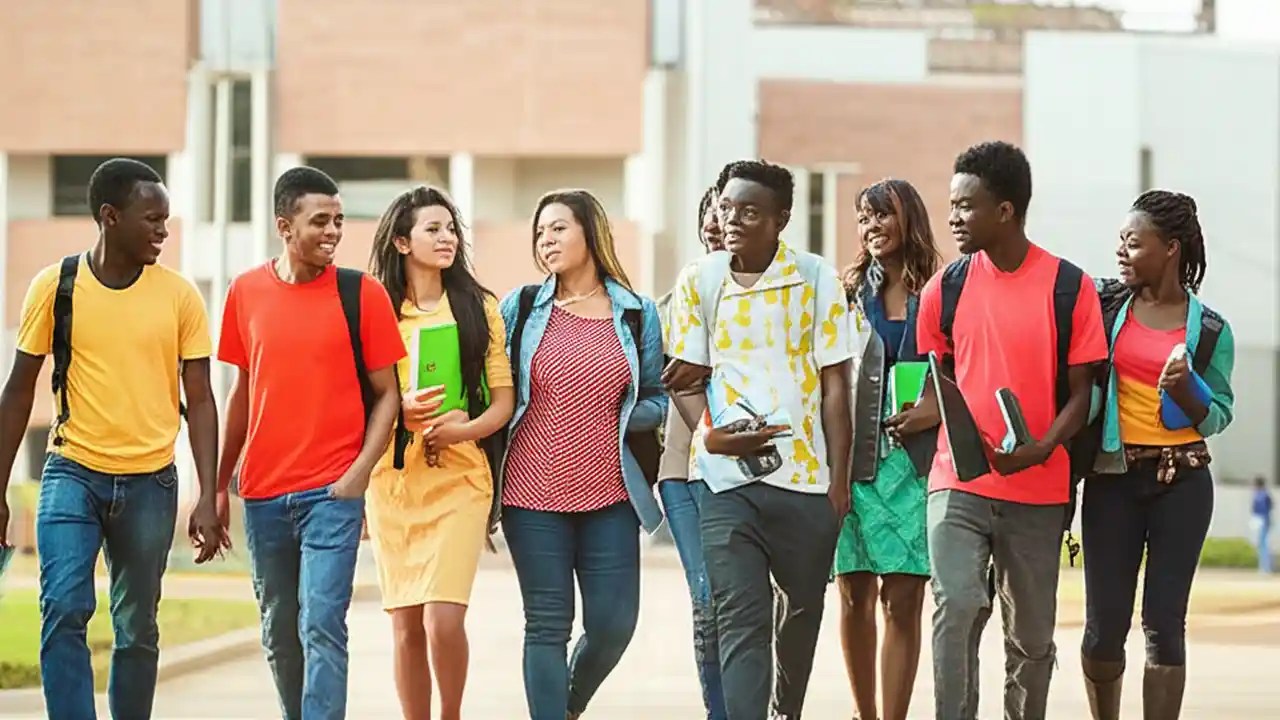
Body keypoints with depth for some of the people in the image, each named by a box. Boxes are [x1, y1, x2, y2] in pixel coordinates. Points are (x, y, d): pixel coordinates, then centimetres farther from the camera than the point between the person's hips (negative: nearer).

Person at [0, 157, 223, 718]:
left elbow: (200, 402, 3)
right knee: (64, 609, -16)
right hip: (73, 473, -1)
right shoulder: (55, 286, -2)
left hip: (150, 482, 1)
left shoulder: (179, 295, 0)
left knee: (136, 629, 9)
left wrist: (208, 498, -5)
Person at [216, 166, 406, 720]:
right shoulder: (247, 292, 6)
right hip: (263, 493, 4)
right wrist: (220, 481, 15)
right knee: (279, 632, 13)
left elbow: (386, 393, 0)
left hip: (332, 492, -4)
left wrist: (359, 472, -11)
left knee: (321, 626, -12)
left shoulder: (363, 294, -3)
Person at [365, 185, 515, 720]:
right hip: (393, 477, 1)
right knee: (406, 625, 1)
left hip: (460, 477, -1)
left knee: (444, 621, -13)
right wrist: (398, 411, -12)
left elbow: (503, 399, 6)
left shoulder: (479, 308, 8)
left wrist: (466, 428, -14)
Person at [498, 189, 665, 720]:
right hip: (533, 495, -1)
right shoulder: (521, 307, 5)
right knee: (547, 626, 0)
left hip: (610, 495, 1)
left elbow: (657, 402, 11)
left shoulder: (638, 314, 7)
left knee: (613, 625, 2)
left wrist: (627, 415, -9)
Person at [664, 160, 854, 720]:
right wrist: (711, 434, -12)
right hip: (728, 480, 0)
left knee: (802, 610, 15)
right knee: (740, 619, -8)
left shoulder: (818, 280, 0)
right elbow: (687, 378, 8)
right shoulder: (697, 282, 4)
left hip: (806, 478, 0)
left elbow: (835, 385, 1)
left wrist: (839, 477, -3)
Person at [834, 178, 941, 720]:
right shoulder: (849, 291, 9)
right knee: (855, 597, 5)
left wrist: (934, 410, -11)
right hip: (852, 456, 2)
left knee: (902, 602, -5)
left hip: (912, 461, -2)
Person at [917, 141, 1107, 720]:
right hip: (958, 482, 0)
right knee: (955, 606, -20)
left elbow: (1080, 392, -1)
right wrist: (920, 414, -6)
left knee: (1031, 637, 10)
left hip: (1038, 492, 0)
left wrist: (1042, 448, -17)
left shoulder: (1070, 287, -2)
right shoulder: (946, 288, 4)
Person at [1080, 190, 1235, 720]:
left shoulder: (1209, 330, 1)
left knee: (1164, 622, -2)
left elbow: (1217, 418, 5)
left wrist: (1184, 389, -13)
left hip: (1181, 482, -1)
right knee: (1104, 622, 1)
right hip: (1112, 479, 1)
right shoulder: (1105, 305, 3)